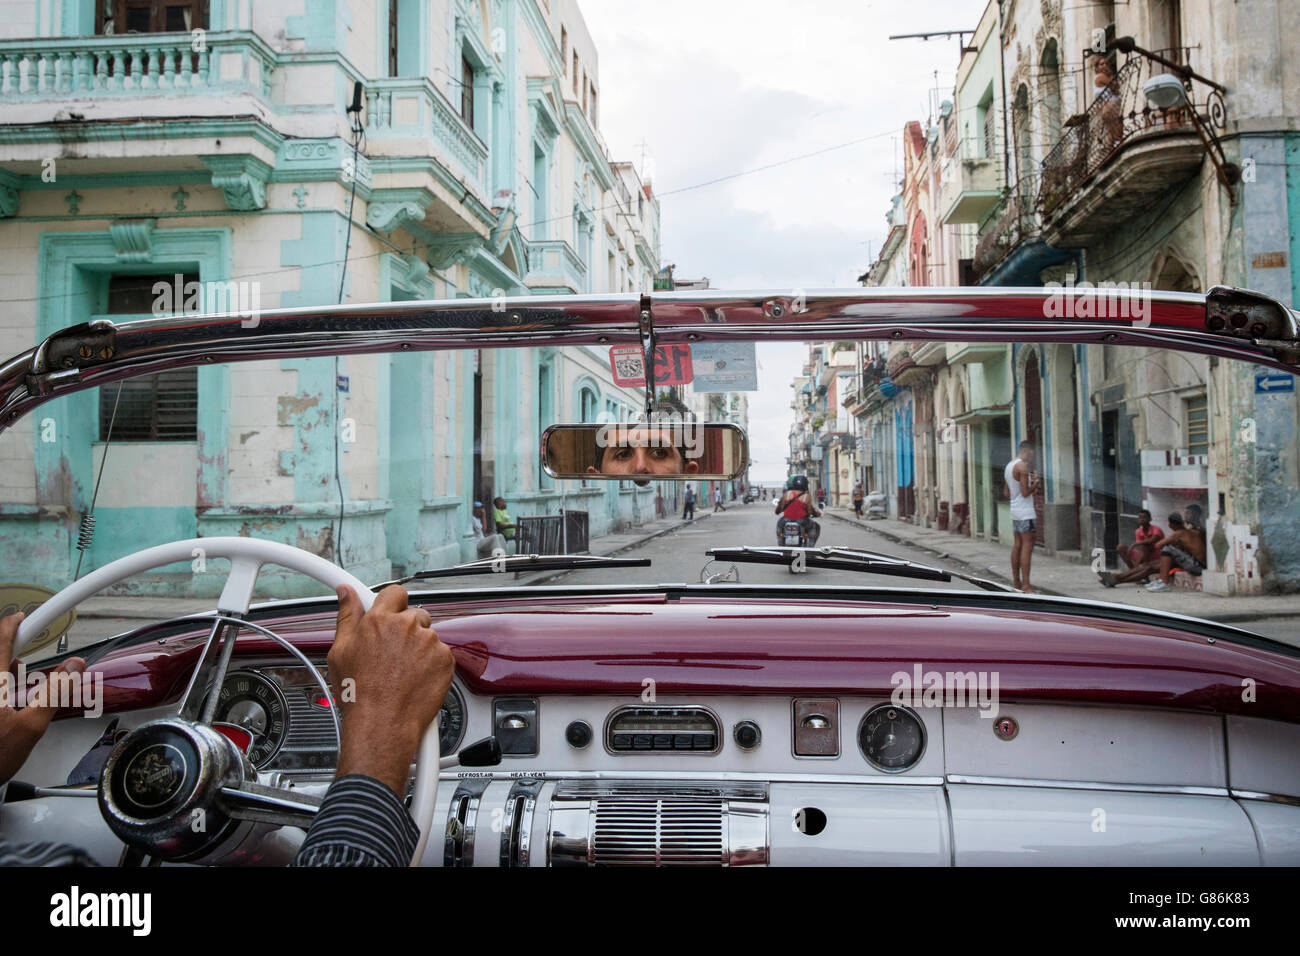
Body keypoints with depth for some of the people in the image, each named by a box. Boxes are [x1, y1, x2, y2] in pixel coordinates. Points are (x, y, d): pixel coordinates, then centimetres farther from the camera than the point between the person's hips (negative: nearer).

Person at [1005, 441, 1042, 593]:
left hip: (1015, 511, 9)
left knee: (1017, 545, 11)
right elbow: (1025, 492, -18)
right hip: (1025, 512, -9)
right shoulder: (1023, 465, -13)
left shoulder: (1009, 465, 16)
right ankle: (1026, 585, -13)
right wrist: (1036, 483, -2)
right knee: (1027, 546, -10)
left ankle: (1016, 581, 15)